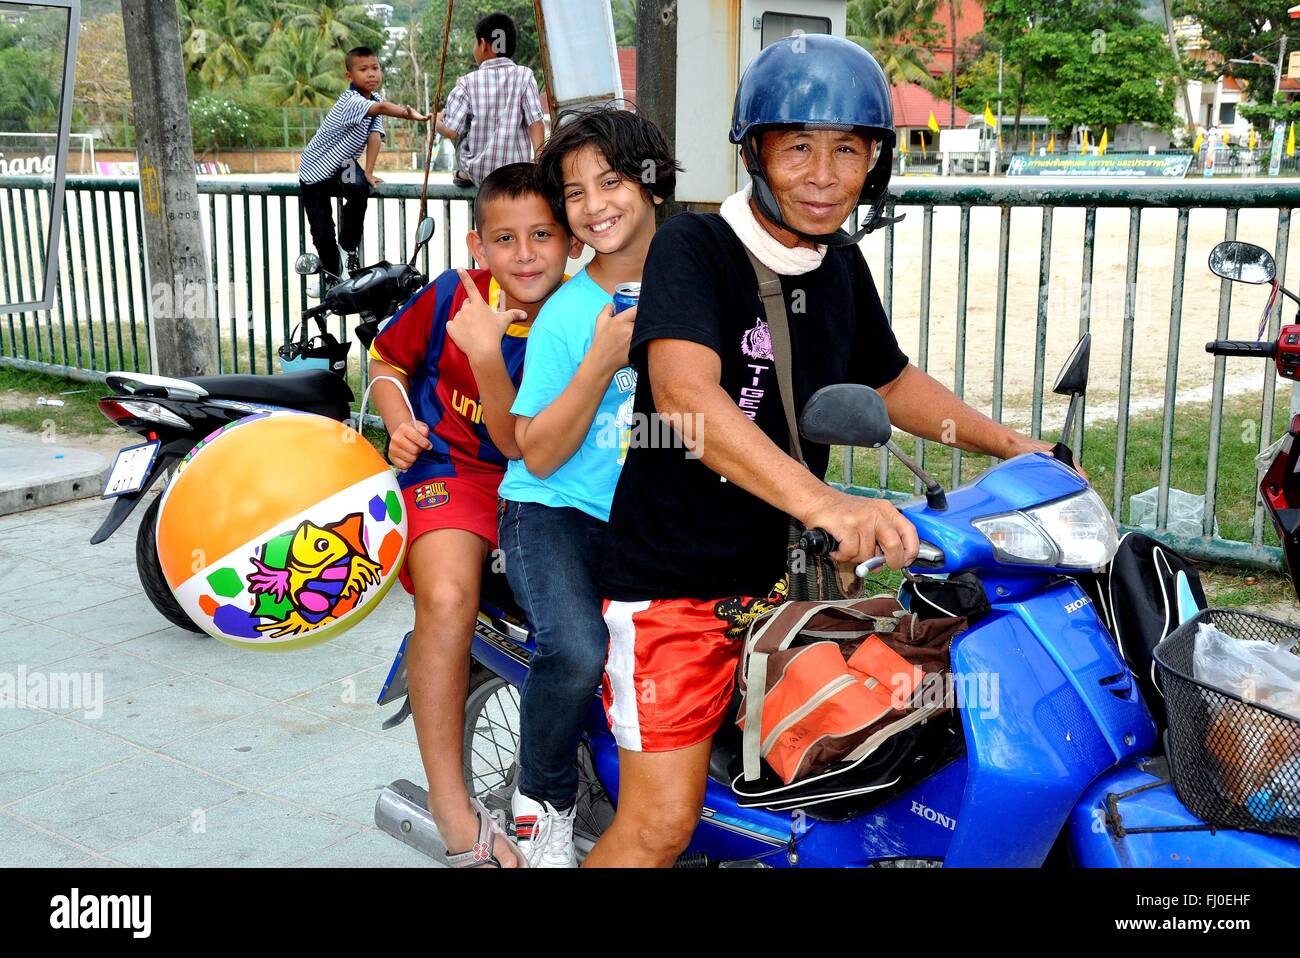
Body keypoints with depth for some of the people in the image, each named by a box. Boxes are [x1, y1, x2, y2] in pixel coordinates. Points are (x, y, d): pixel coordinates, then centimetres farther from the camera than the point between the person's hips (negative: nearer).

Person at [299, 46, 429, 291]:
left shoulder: (374, 98, -2)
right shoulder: (350, 101, -27)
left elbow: (375, 135, -11)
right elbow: (382, 108, -45)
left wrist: (368, 172, -22)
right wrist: (409, 114, -61)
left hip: (342, 165, 5)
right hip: (315, 169, -5)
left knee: (360, 189, -29)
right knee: (322, 232, -4)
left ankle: (348, 248, -9)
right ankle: (330, 273, 22)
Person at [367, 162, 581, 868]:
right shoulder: (450, 296, -5)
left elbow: (522, 446, -17)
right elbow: (386, 360, 13)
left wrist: (488, 357, -30)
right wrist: (400, 424, -7)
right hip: (451, 466, -1)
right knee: (447, 598, -31)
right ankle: (452, 812, -19)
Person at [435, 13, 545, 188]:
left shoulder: (468, 83, -8)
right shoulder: (524, 76, -7)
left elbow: (451, 131, -9)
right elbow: (536, 123, -12)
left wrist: (437, 122, 13)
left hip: (478, 173, -1)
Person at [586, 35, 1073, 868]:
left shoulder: (841, 265, 5)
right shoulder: (694, 247, -18)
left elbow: (889, 380, 21)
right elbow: (683, 392, -36)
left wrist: (1013, 446, 10)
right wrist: (820, 501, -49)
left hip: (784, 572, 7)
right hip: (674, 580, -7)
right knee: (662, 823, -6)